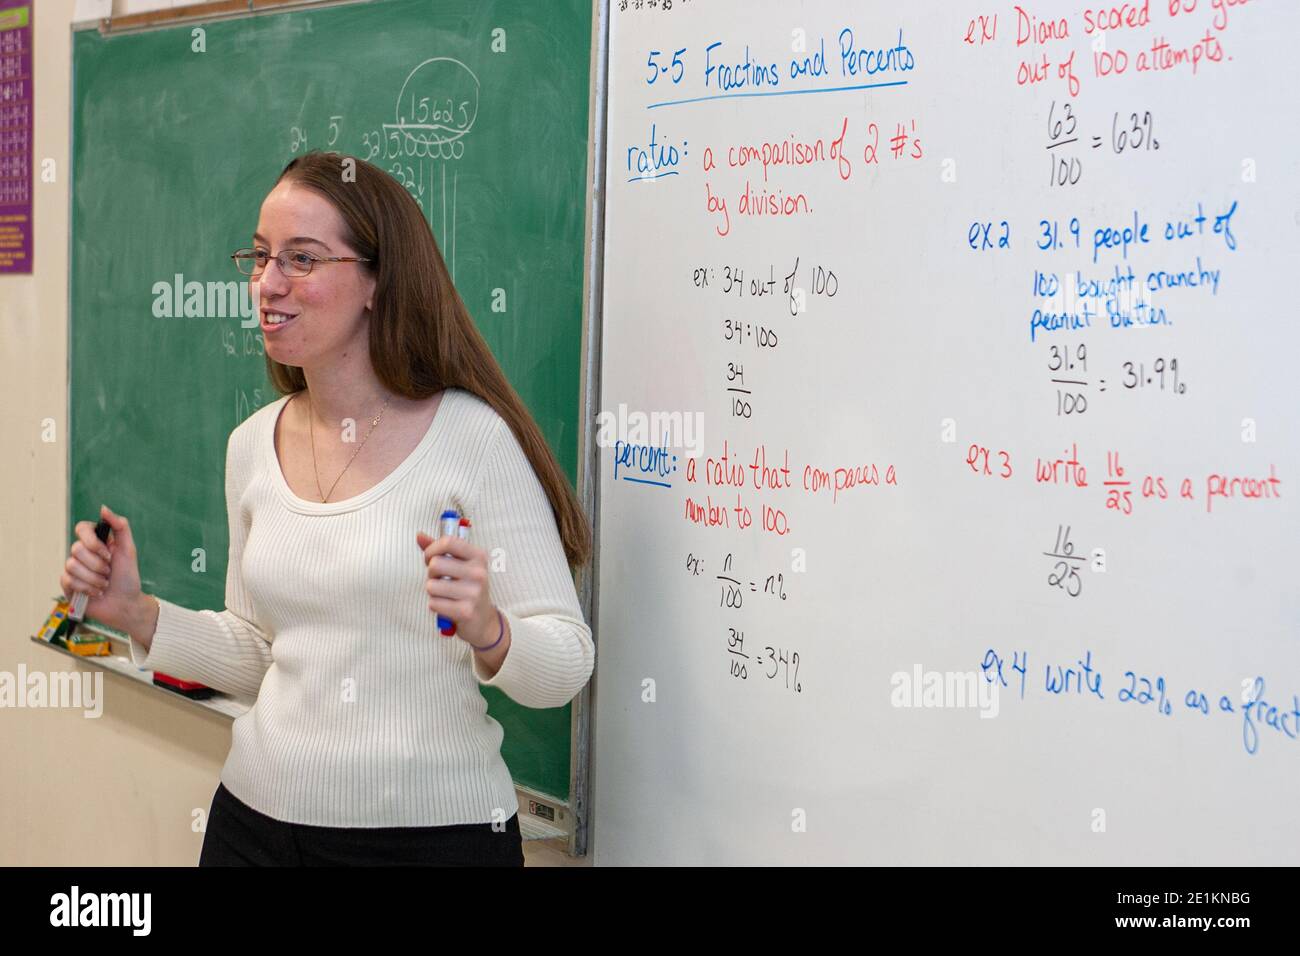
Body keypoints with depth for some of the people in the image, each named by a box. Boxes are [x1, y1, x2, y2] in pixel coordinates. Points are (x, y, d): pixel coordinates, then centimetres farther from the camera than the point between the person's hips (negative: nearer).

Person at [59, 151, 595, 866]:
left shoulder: (473, 437, -14)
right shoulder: (252, 446, 4)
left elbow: (565, 665, -13)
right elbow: (260, 657, 13)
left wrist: (486, 630, -31)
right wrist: (137, 614, 1)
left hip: (434, 829, -5)